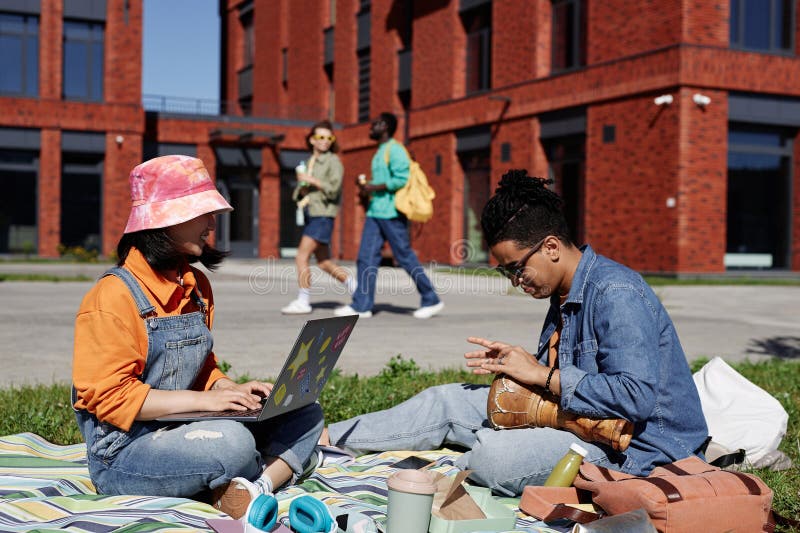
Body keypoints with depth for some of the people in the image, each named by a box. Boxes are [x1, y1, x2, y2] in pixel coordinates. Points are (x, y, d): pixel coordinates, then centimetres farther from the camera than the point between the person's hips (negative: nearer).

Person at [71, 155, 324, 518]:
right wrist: (203, 400, -22)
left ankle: (252, 492, -25)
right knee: (233, 441, -36)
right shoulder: (114, 297, -15)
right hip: (123, 455, -9)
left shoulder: (196, 286, 11)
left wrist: (230, 389, -4)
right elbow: (108, 396, -19)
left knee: (305, 414, -2)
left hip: (183, 430, 9)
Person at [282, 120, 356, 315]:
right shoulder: (309, 162, 16)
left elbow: (334, 189, -14)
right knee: (323, 262, 11)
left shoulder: (333, 161, -4)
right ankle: (354, 285, 25)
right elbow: (298, 193, 19)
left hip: (323, 215, -8)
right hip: (310, 214, 8)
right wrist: (302, 190, -3)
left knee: (301, 257, -13)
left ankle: (303, 301, -9)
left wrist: (312, 180, -16)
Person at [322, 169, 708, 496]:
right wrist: (517, 361, 1)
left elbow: (635, 398, -29)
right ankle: (327, 439, 12)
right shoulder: (567, 294, 9)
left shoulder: (616, 294, -21)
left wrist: (542, 375, -22)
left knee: (492, 454, -30)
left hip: (633, 451, -9)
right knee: (446, 401, 5)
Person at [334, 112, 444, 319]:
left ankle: (432, 301, 8)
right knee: (366, 257, 2)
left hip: (391, 213, -9)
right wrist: (367, 190, 10)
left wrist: (374, 188, -18)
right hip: (375, 212, 9)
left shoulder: (394, 150, -10)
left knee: (405, 257, -3)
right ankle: (361, 305, 2)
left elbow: (403, 179, -20)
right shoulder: (380, 152, 19)